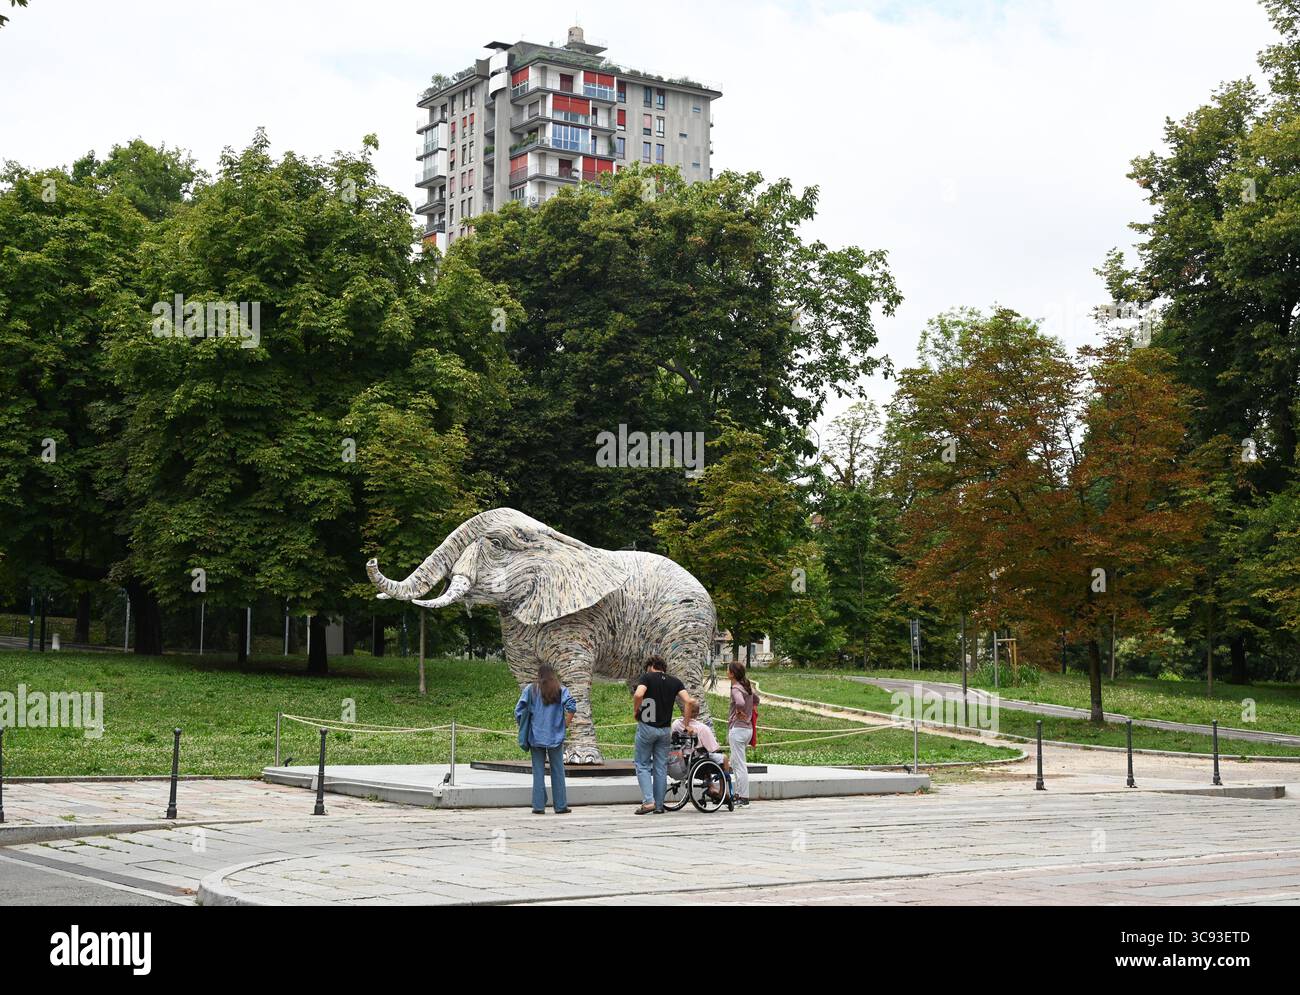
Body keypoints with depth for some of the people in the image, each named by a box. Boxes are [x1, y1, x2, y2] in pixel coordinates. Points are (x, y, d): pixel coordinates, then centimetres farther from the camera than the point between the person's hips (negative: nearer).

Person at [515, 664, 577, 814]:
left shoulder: (530, 690, 0)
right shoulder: (561, 690, 1)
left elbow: (519, 712, -4)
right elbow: (572, 707, -14)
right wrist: (565, 724, -2)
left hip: (536, 736, 0)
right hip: (556, 736, 0)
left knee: (538, 772, 6)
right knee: (558, 771, 8)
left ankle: (539, 806, 5)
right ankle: (561, 806, 10)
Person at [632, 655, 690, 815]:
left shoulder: (646, 677, -4)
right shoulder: (675, 682, 7)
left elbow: (638, 695, -24)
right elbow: (688, 701, -5)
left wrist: (635, 711, -7)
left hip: (646, 727, -4)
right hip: (665, 729, 4)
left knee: (643, 765, 5)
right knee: (661, 767, 9)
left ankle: (648, 801, -8)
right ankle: (659, 806, 10)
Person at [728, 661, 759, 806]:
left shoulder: (736, 688, -16)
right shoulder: (747, 686, 11)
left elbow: (740, 703, -36)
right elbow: (756, 699, 30)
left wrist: (740, 713, -17)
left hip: (738, 728, -9)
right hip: (748, 728, 9)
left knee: (740, 765, -3)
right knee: (735, 763, 19)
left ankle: (744, 798, 0)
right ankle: (737, 794, 23)